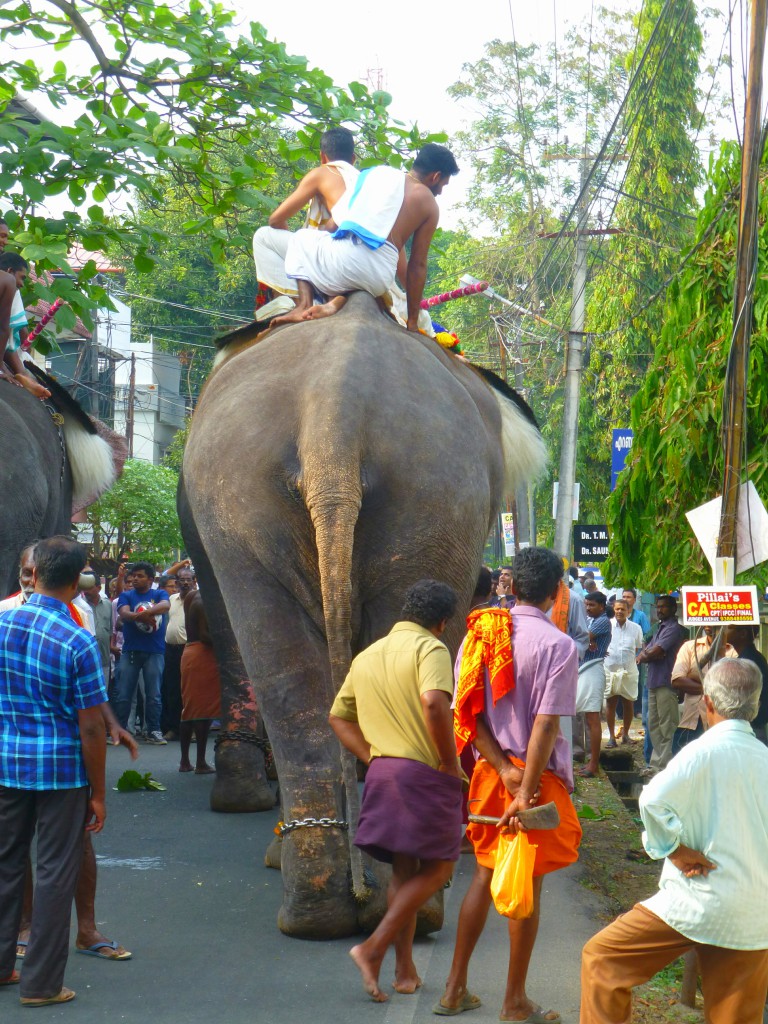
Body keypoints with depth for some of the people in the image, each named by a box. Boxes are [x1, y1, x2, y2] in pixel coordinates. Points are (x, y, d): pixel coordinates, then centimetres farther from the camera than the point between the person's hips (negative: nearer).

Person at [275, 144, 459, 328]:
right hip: (378, 281, 0)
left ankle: (304, 304, 4)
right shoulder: (430, 206, 13)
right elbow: (418, 265, 12)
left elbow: (335, 223, 17)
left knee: (301, 239, 30)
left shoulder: (378, 173, 17)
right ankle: (338, 301, 2)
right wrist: (412, 320, 18)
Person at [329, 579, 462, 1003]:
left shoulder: (367, 656, 16)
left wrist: (372, 757, 11)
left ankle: (405, 969, 18)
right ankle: (374, 948, -7)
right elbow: (434, 702, -25)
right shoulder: (430, 648, -7)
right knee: (436, 868, 4)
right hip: (425, 773, -7)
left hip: (382, 773, 7)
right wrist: (450, 762, -15)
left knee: (403, 870, 16)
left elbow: (338, 716, 17)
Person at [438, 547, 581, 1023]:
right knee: (528, 885, 4)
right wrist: (526, 791, -19)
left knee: (485, 875, 17)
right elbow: (546, 724, -19)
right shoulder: (559, 645, -13)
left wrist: (504, 770, -7)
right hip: (539, 776, -5)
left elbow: (468, 713, -3)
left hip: (492, 771, 5)